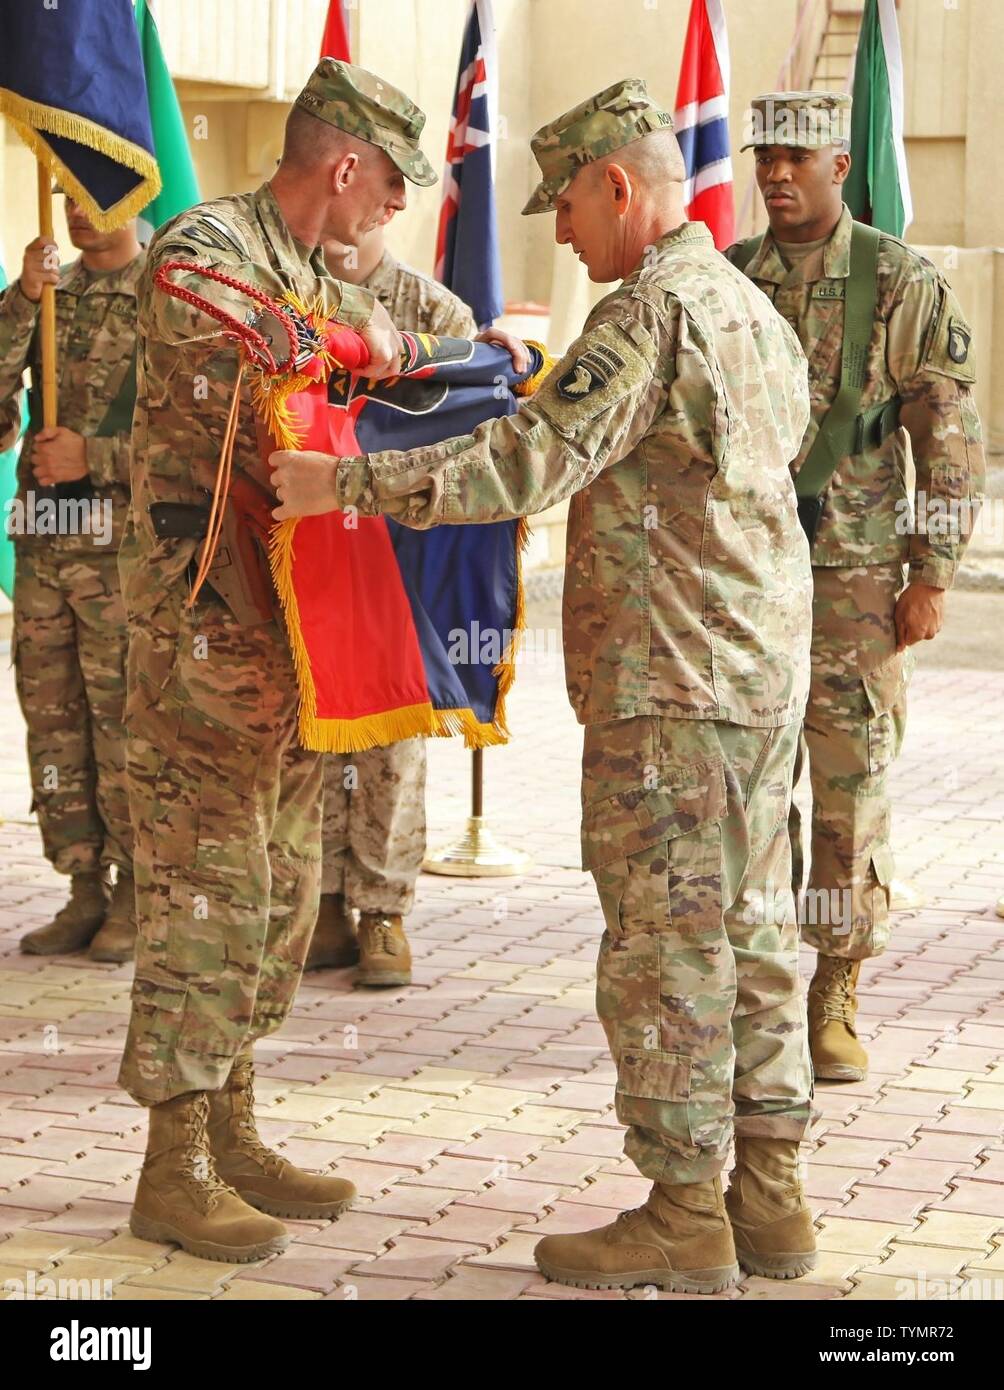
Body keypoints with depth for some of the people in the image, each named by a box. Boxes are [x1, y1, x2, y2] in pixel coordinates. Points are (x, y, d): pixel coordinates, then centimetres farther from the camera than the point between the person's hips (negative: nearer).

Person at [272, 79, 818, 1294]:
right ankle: (766, 1194, 19)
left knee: (664, 941, -3)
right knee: (749, 927, 12)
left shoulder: (650, 312, -14)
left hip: (672, 682, -9)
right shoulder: (754, 308, 15)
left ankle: (684, 1214, 4)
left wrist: (341, 483, -19)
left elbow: (527, 464, -23)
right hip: (766, 673, 9)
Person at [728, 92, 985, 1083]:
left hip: (854, 581, -3)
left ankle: (835, 1002, 10)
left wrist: (933, 575, -7)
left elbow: (949, 439, -1)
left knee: (851, 792, -1)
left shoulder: (903, 284, -1)